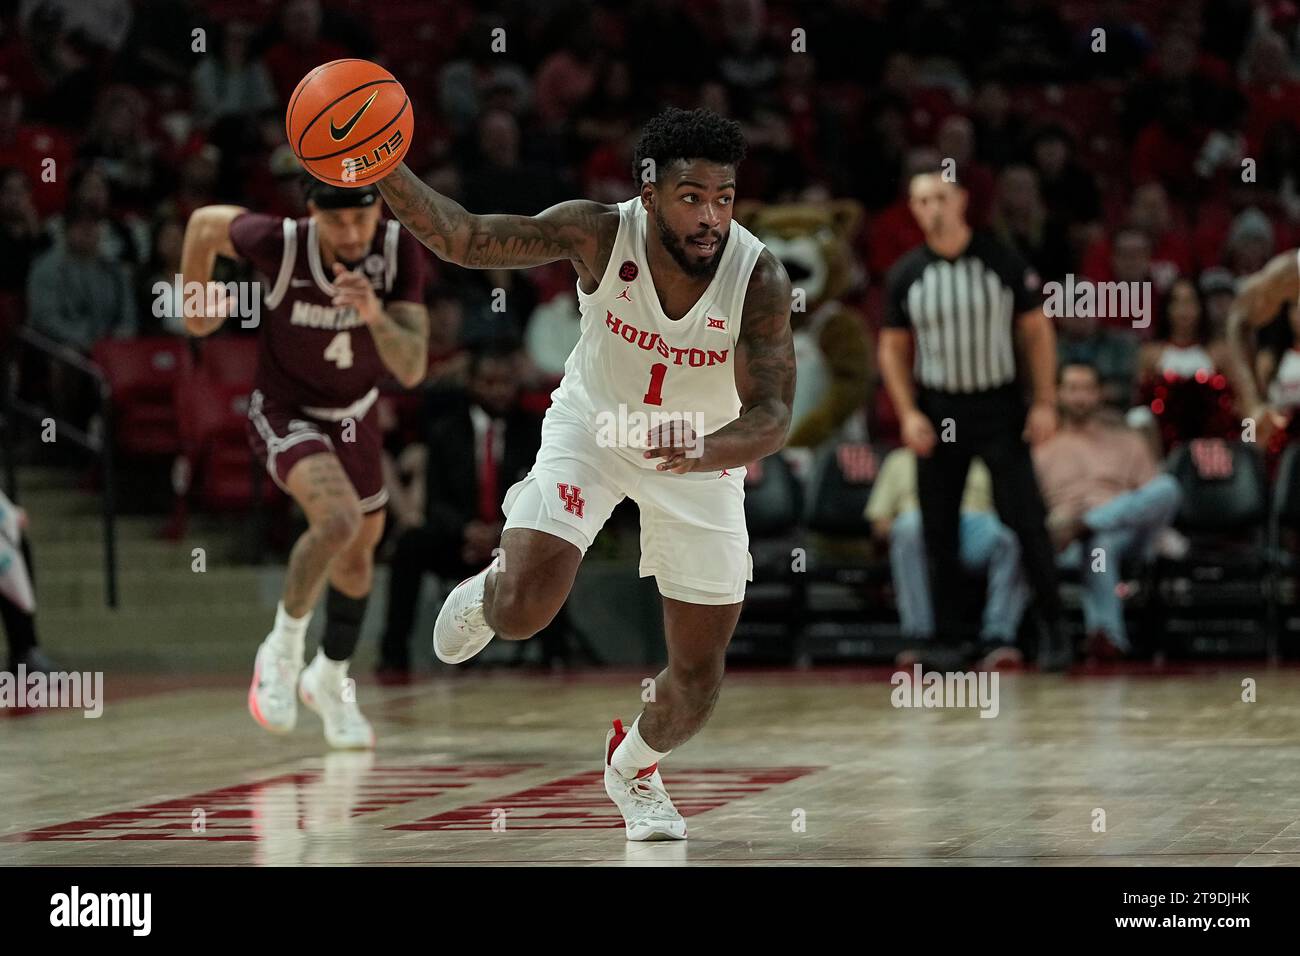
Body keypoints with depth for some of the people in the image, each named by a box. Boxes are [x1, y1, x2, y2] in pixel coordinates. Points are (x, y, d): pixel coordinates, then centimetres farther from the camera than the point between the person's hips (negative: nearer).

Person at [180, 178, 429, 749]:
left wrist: (375, 314, -47)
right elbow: (205, 223, -10)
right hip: (285, 413, -5)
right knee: (339, 519, -31)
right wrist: (194, 304, 4)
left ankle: (330, 680, 45)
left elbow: (411, 371, -28)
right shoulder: (279, 245, -31)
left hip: (355, 413, 5)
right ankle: (282, 649, -7)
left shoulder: (399, 252, -24)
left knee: (359, 553, 19)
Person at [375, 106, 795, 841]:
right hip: (594, 426, -1)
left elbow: (773, 416, -32)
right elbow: (464, 238, -26)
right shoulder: (600, 234, -27)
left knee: (701, 669, 3)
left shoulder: (760, 276, -28)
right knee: (524, 612, -22)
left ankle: (635, 764, 38)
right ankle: (488, 595, 18)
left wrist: (705, 450, -53)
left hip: (701, 450, 1)